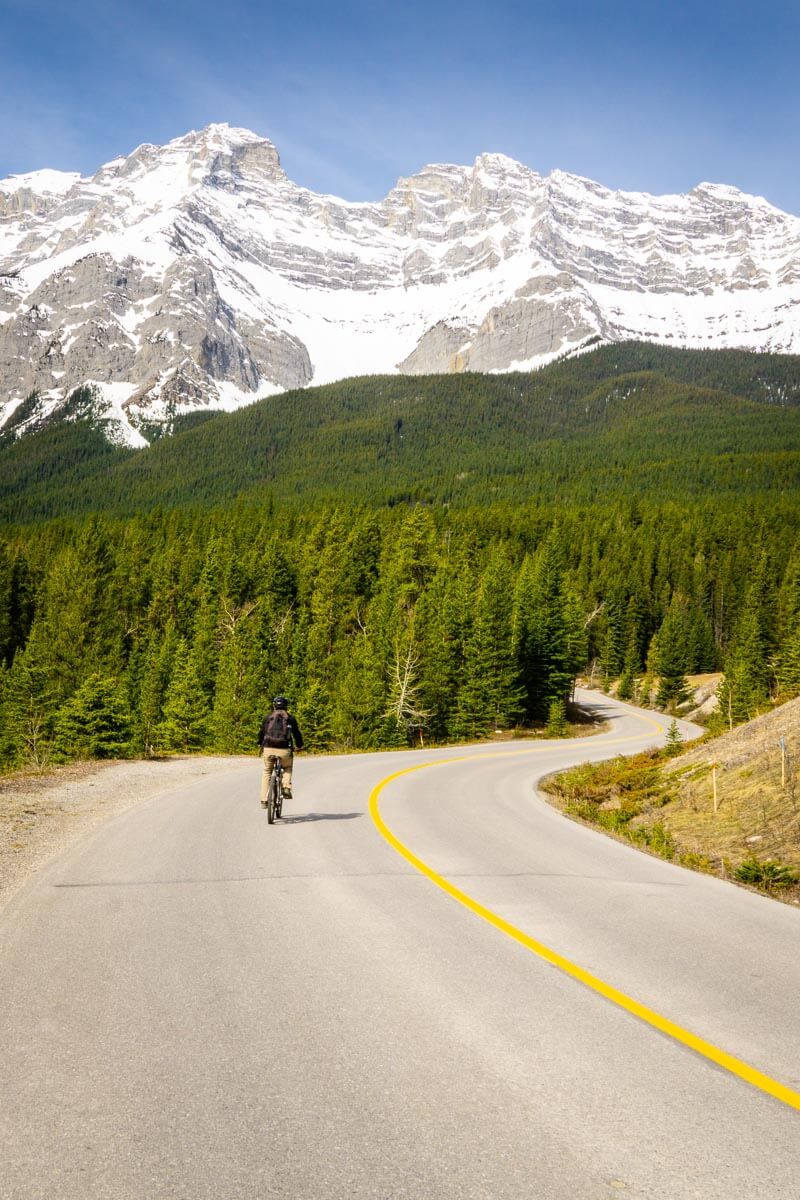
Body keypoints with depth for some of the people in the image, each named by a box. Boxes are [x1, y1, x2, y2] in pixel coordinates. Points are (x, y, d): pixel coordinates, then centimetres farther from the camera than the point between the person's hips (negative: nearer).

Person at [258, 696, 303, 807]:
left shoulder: (268, 717, 12)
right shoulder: (290, 718, 11)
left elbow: (261, 732, 13)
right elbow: (297, 733, 12)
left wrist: (260, 744, 32)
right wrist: (300, 746, 29)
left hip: (268, 749, 0)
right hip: (284, 750, 0)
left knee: (266, 772, 21)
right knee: (287, 768, 30)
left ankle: (264, 800, 14)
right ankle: (286, 788, 5)